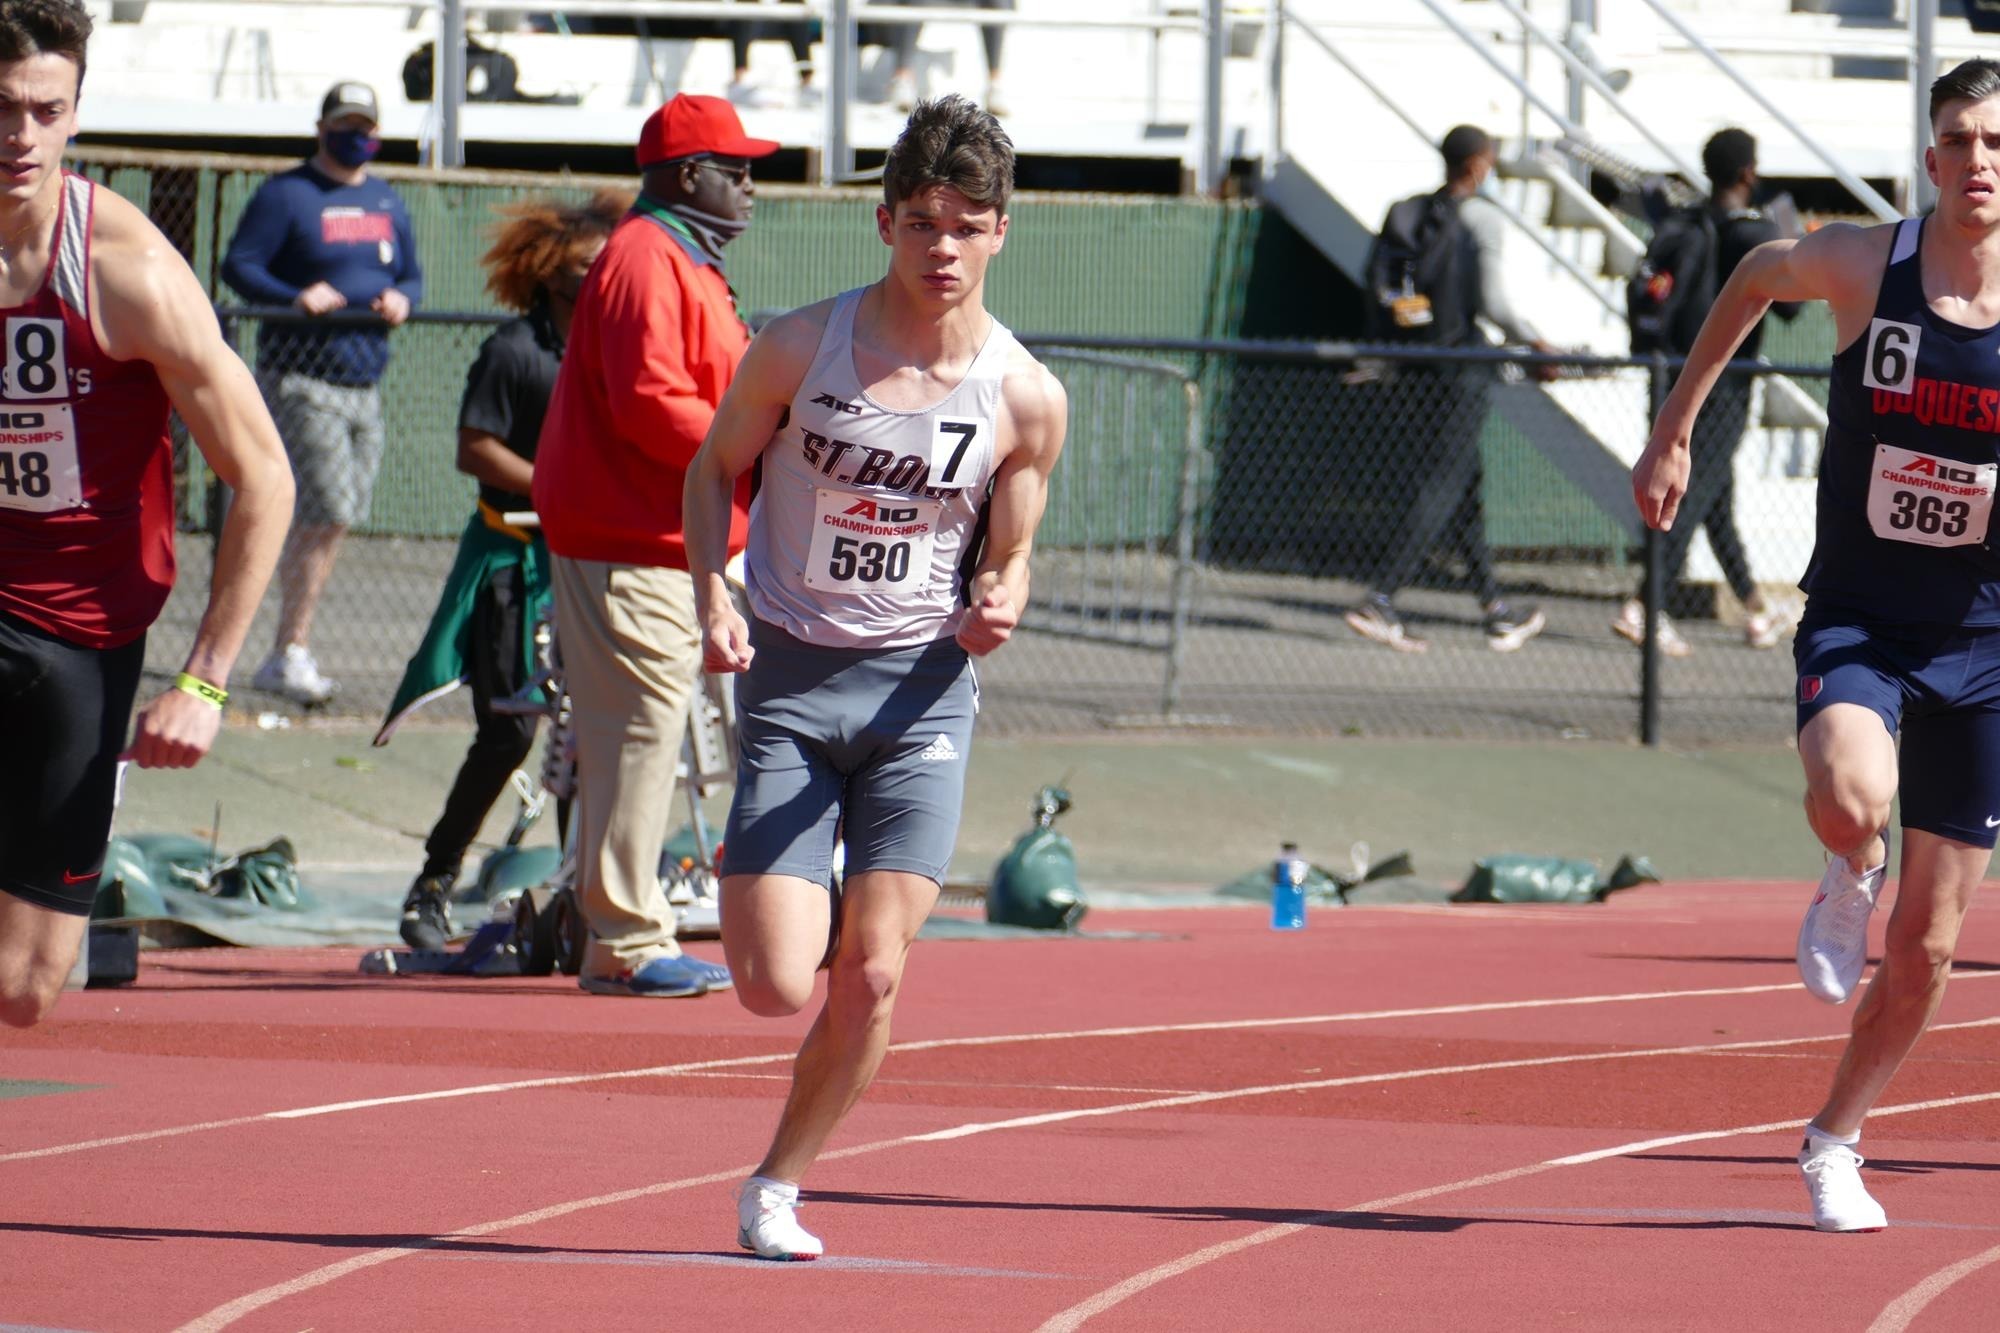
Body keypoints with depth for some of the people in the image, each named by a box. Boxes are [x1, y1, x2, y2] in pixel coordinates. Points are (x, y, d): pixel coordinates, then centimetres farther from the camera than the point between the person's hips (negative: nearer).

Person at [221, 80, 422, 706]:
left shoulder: (386, 203, 18)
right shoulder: (286, 195, -2)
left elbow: (411, 274, 25)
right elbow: (238, 265, -7)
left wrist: (402, 298, 0)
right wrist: (295, 298, -24)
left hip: (364, 383, 7)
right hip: (301, 378, -7)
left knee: (330, 521, 7)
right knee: (328, 515, -15)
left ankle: (286, 658, 15)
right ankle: (292, 651, -9)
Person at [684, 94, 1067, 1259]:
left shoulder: (1027, 400, -5)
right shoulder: (801, 348, -7)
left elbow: (1009, 557, 7)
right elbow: (715, 468, 9)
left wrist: (998, 610, -16)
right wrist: (713, 595, -8)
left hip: (922, 690, 1)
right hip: (789, 679, 0)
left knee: (872, 977, -9)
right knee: (778, 989, -9)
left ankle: (779, 1187, 13)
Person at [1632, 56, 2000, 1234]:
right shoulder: (1861, 266, -9)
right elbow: (1758, 275, 14)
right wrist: (1676, 428, 16)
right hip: (1854, 619, -1)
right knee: (1850, 800, -34)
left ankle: (1836, 1140, 30)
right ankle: (1850, 880, 4)